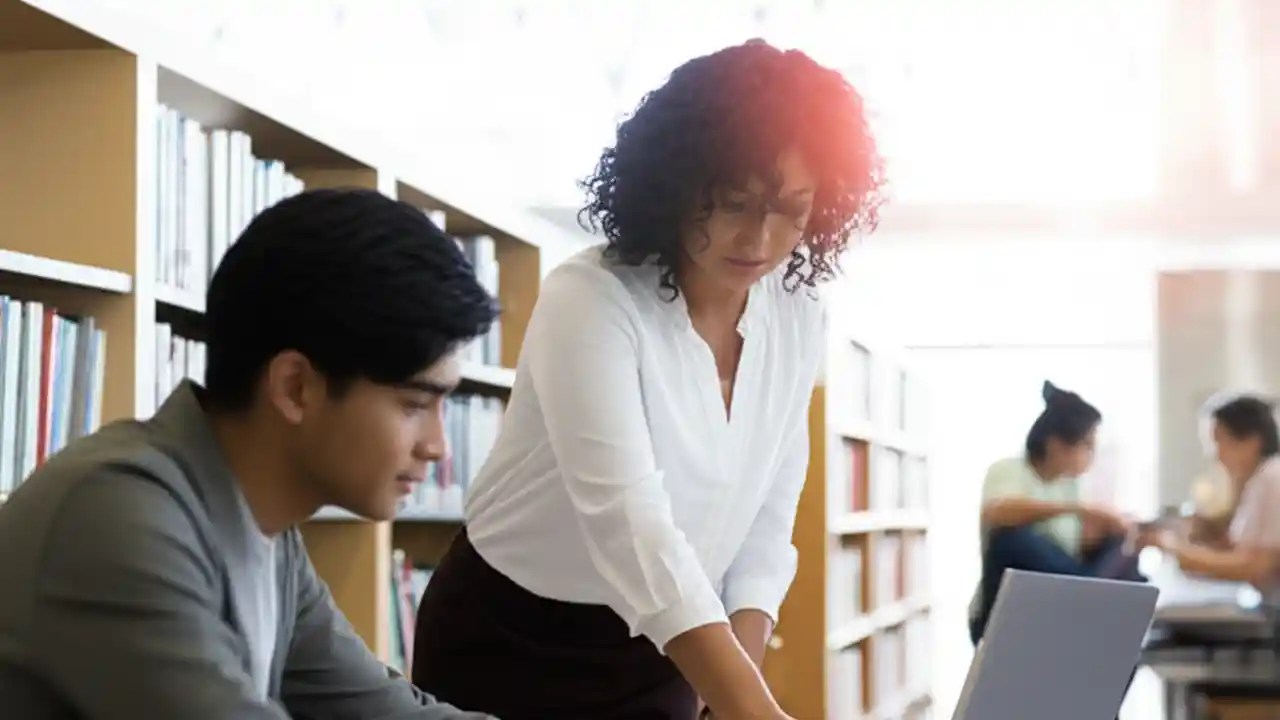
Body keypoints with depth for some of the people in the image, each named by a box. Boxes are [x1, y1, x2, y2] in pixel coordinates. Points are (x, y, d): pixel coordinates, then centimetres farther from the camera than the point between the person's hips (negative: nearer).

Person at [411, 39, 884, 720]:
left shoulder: (798, 319, -5)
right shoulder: (589, 299, -24)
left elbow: (766, 521, 0)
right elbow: (628, 520, -36)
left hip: (656, 656, 5)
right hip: (511, 642, -5)